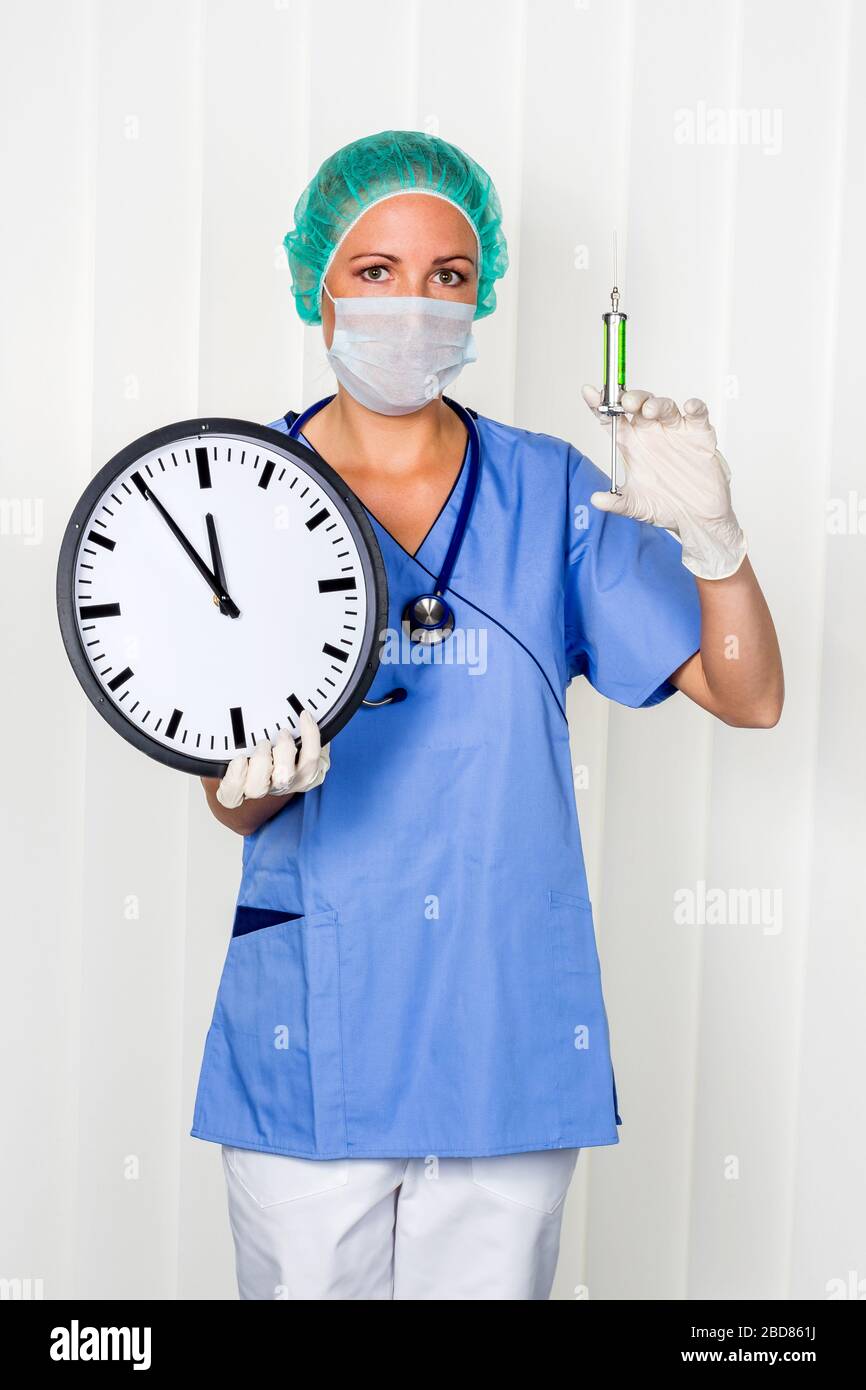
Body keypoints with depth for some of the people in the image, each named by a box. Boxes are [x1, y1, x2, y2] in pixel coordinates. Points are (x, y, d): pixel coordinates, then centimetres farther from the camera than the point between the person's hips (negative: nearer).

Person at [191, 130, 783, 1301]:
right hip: (307, 1044, 0)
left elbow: (748, 697, -3)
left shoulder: (550, 492, 0)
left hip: (509, 1038, 1)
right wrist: (257, 777, -25)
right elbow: (228, 801, -2)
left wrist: (712, 536, -21)